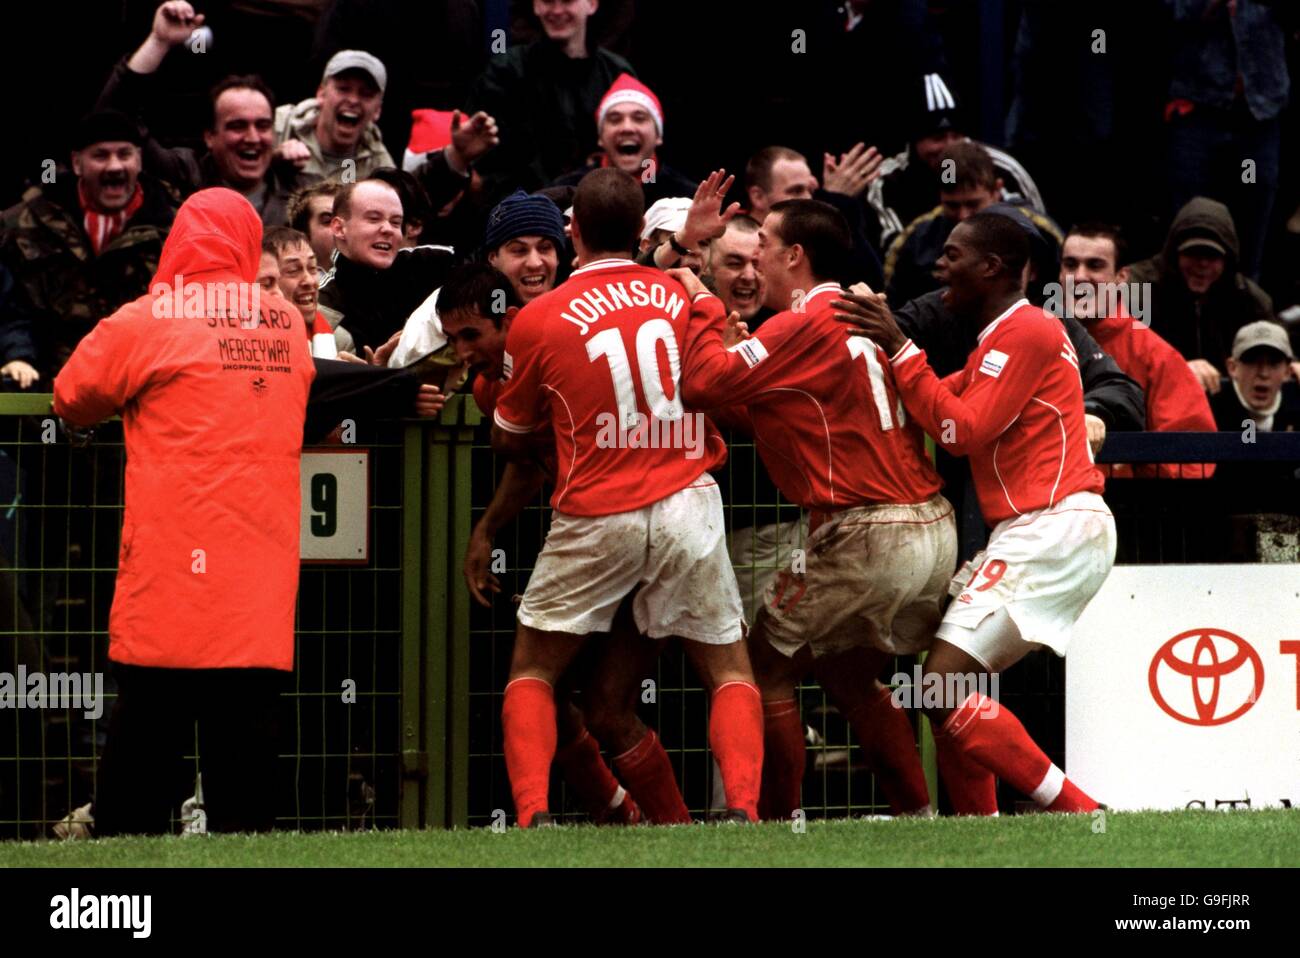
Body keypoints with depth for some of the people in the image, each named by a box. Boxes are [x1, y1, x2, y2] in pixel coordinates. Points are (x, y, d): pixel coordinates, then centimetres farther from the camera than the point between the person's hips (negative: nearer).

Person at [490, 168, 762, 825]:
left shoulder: (537, 321, -4)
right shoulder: (686, 296, 2)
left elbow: (508, 441, 8)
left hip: (594, 518, -1)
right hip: (687, 507, 1)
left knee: (531, 672, 14)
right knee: (729, 671, 11)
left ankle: (532, 815, -4)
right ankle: (744, 808, -10)